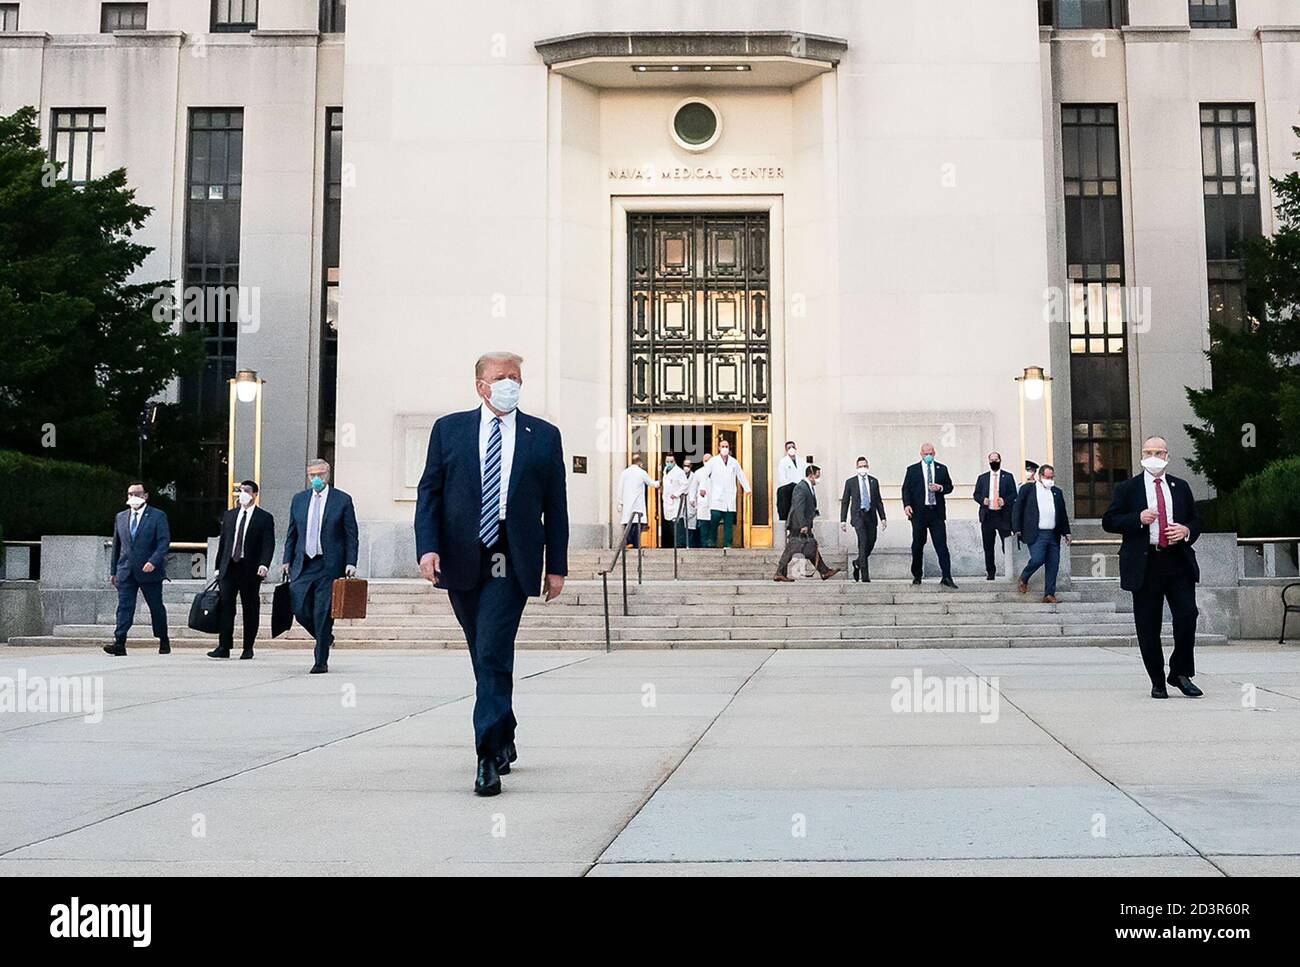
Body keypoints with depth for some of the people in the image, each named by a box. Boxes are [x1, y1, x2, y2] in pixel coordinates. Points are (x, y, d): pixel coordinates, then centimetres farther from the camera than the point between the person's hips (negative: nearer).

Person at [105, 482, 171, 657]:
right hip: (126, 571, 3)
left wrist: (153, 562, -23)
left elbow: (164, 542, -9)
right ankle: (119, 643, -12)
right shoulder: (121, 517, 13)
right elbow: (116, 545, 17)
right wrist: (113, 571, 14)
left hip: (149, 571, -3)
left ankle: (164, 641, 21)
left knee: (156, 607, 7)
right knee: (124, 606, -6)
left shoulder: (157, 516, -1)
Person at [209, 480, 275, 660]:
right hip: (229, 567, 3)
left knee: (250, 609, 3)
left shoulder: (265, 518, 1)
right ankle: (224, 647, -4)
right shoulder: (229, 515, 15)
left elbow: (268, 544, -7)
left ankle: (248, 648, 12)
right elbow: (223, 542, 17)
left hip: (250, 569, -3)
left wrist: (264, 564, -22)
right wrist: (218, 566, 12)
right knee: (225, 605, -5)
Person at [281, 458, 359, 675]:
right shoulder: (299, 499, 12)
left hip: (330, 566, -4)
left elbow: (351, 535, 0)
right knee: (300, 608, -4)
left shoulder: (343, 500, 0)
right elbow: (291, 533, 16)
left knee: (323, 613, -4)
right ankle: (325, 637, 25)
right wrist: (287, 560, 8)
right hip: (303, 564, 4)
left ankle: (321, 661, 6)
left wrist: (350, 563, -9)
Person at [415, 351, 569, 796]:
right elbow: (428, 492, 6)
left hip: (511, 563, -2)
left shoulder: (544, 436, 7)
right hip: (462, 561, 3)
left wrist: (557, 565, 3)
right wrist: (427, 546, -8)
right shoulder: (448, 429, 9)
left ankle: (489, 758, -8)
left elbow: (555, 505, 7)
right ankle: (504, 742, 31)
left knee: (493, 655, -12)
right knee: (486, 658, 14)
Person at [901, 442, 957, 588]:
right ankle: (916, 576, 17)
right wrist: (907, 505, -15)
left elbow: (949, 486, 15)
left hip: (937, 512, 1)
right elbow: (906, 489, 1)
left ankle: (947, 577, -9)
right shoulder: (912, 470, 6)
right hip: (919, 512, -1)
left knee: (941, 545, -6)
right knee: (918, 546, 5)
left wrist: (941, 488, -7)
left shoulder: (942, 469, 12)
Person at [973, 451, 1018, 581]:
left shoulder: (1008, 477, 8)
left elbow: (1013, 494, 4)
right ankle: (990, 572, 11)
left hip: (1003, 515, -2)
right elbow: (976, 494, 13)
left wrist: (1005, 500, -14)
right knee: (988, 547, 4)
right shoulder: (982, 478, 14)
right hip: (987, 516, 2)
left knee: (1007, 545, -5)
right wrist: (982, 500, -7)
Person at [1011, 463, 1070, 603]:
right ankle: (1023, 579, 10)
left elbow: (1063, 514, 23)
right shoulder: (1027, 489, 4)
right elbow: (1017, 509, 2)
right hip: (1036, 534, -5)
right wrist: (1017, 529, -6)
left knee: (1053, 565, 1)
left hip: (1053, 535, 5)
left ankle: (1049, 594, 7)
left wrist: (1066, 531, 16)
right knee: (1037, 559, -18)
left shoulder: (1057, 492, 18)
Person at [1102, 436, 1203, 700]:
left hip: (1178, 561, 2)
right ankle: (1157, 682, 13)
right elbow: (1108, 521, 0)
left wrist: (1187, 530, -4)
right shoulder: (1127, 489, 5)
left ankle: (1181, 673, 11)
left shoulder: (1181, 487, 15)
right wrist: (1138, 519, -15)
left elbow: (1196, 520, 19)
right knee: (1148, 628, 1)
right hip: (1144, 565, -2)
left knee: (1187, 617, -8)